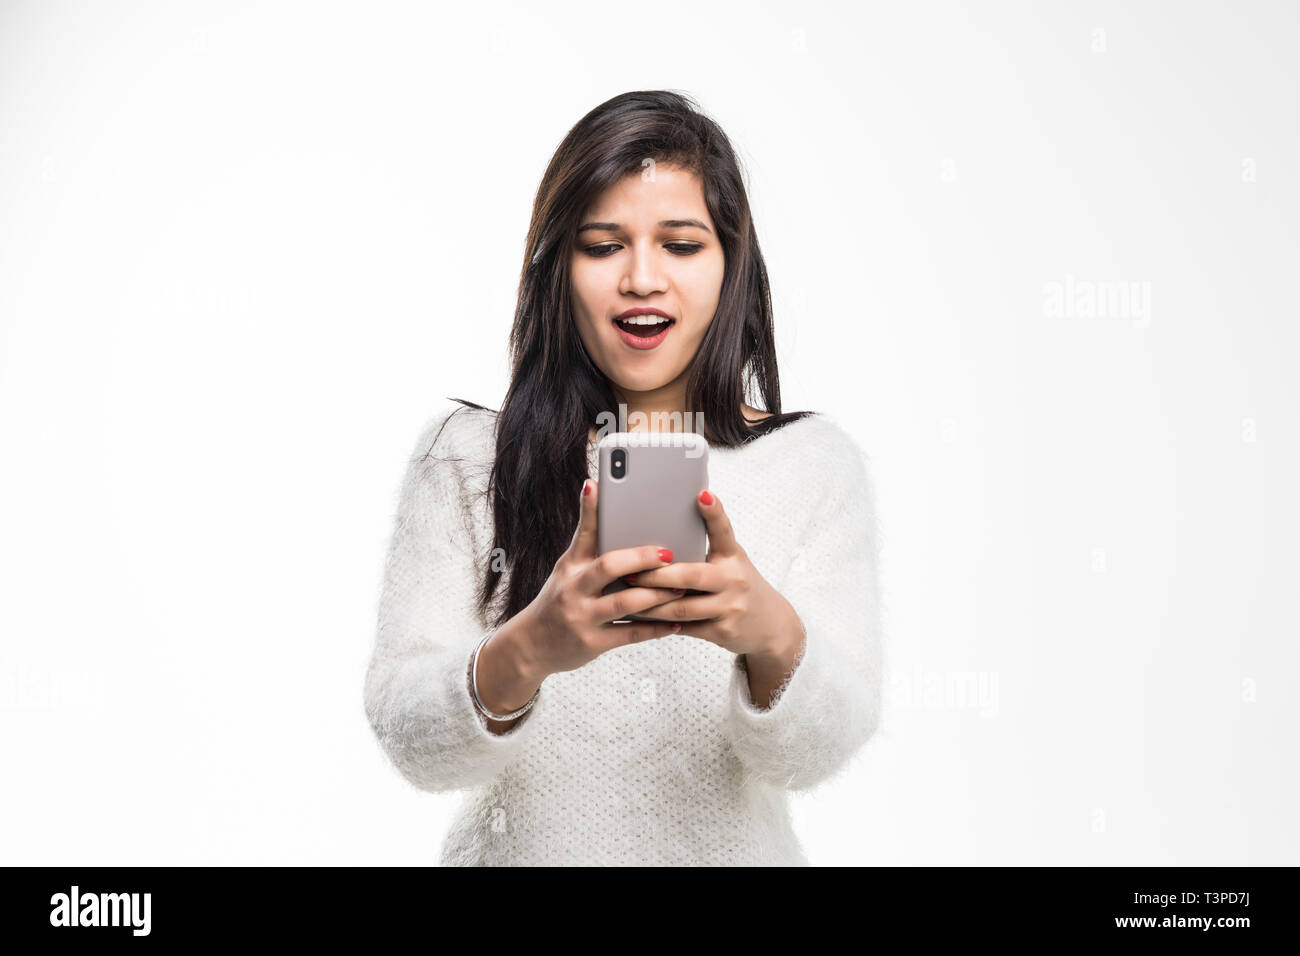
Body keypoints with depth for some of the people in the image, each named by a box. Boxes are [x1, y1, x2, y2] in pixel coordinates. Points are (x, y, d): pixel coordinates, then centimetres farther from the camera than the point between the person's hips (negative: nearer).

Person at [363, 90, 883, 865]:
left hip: (735, 848, 0)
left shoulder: (816, 462, 2)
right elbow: (410, 743, -7)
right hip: (522, 846, 1)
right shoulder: (465, 455, 1)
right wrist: (526, 651, -25)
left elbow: (817, 753, -6)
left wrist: (773, 634, -25)